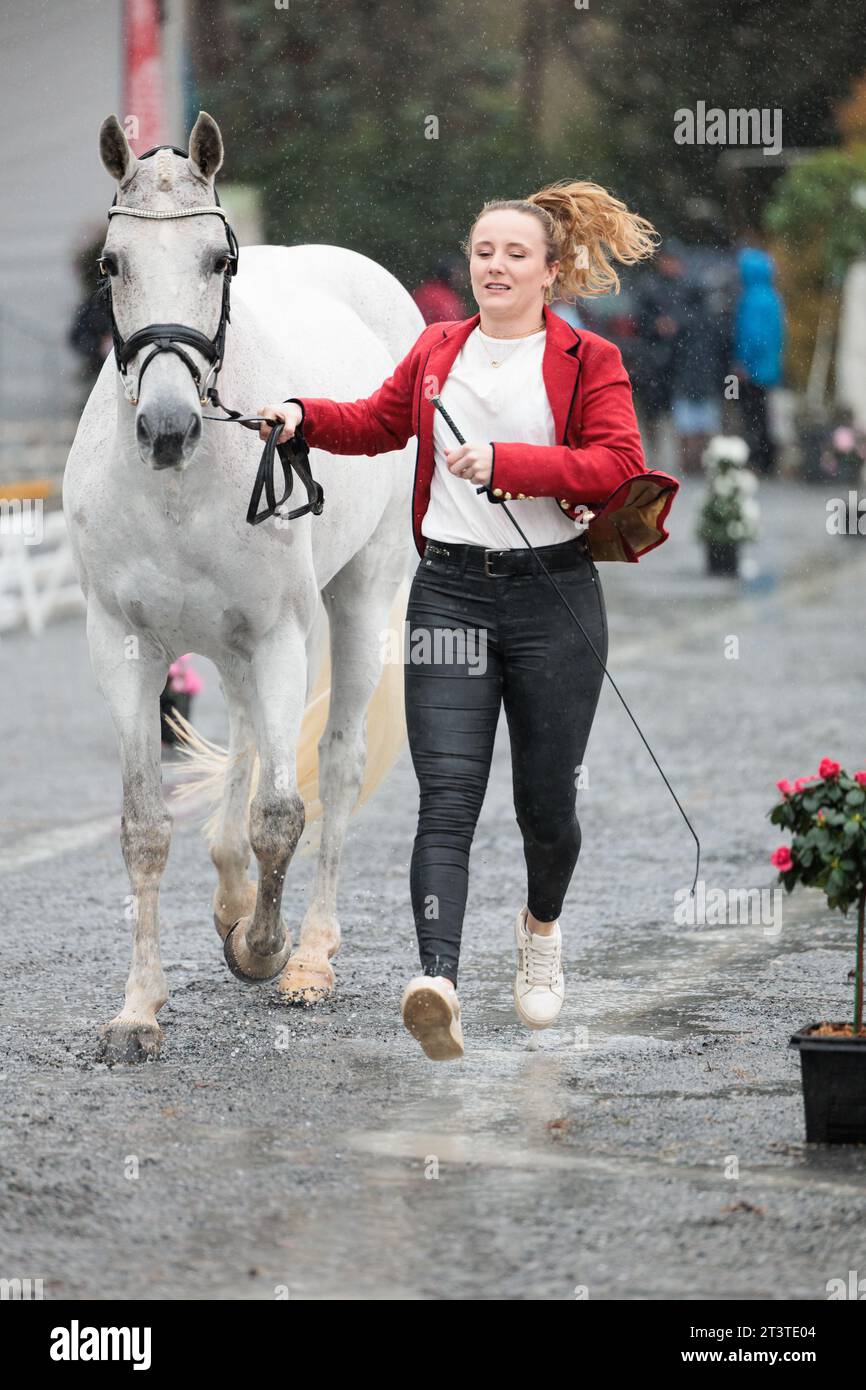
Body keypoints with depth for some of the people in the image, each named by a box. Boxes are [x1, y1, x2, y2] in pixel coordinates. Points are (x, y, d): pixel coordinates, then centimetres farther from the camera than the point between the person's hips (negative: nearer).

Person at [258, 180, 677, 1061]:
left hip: (553, 594, -2)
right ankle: (437, 979, -28)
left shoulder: (589, 361, 1)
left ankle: (541, 926, 42)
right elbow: (379, 421, 27)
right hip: (449, 591, 2)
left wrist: (506, 462, -22)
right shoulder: (438, 350, 12)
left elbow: (616, 465, -11)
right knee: (446, 792, -14)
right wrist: (305, 417, 8)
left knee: (546, 799, 9)